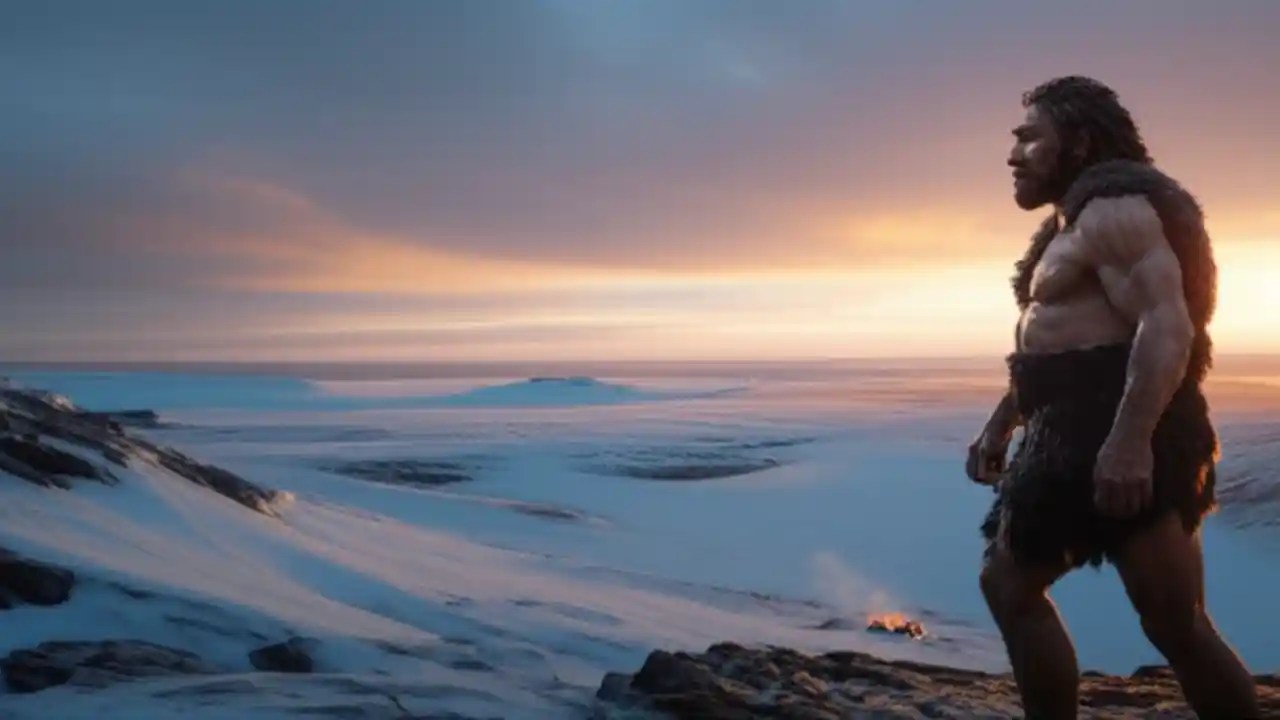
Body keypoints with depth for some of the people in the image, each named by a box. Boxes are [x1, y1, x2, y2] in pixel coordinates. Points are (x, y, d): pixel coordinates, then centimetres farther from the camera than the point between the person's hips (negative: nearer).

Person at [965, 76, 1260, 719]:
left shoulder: (1113, 209, -10)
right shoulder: (1071, 225, 23)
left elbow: (1168, 327, -23)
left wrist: (1129, 441, -32)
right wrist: (999, 426, 23)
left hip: (1121, 435, -11)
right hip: (1078, 434, 11)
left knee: (1176, 626, -9)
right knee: (1007, 581, 14)